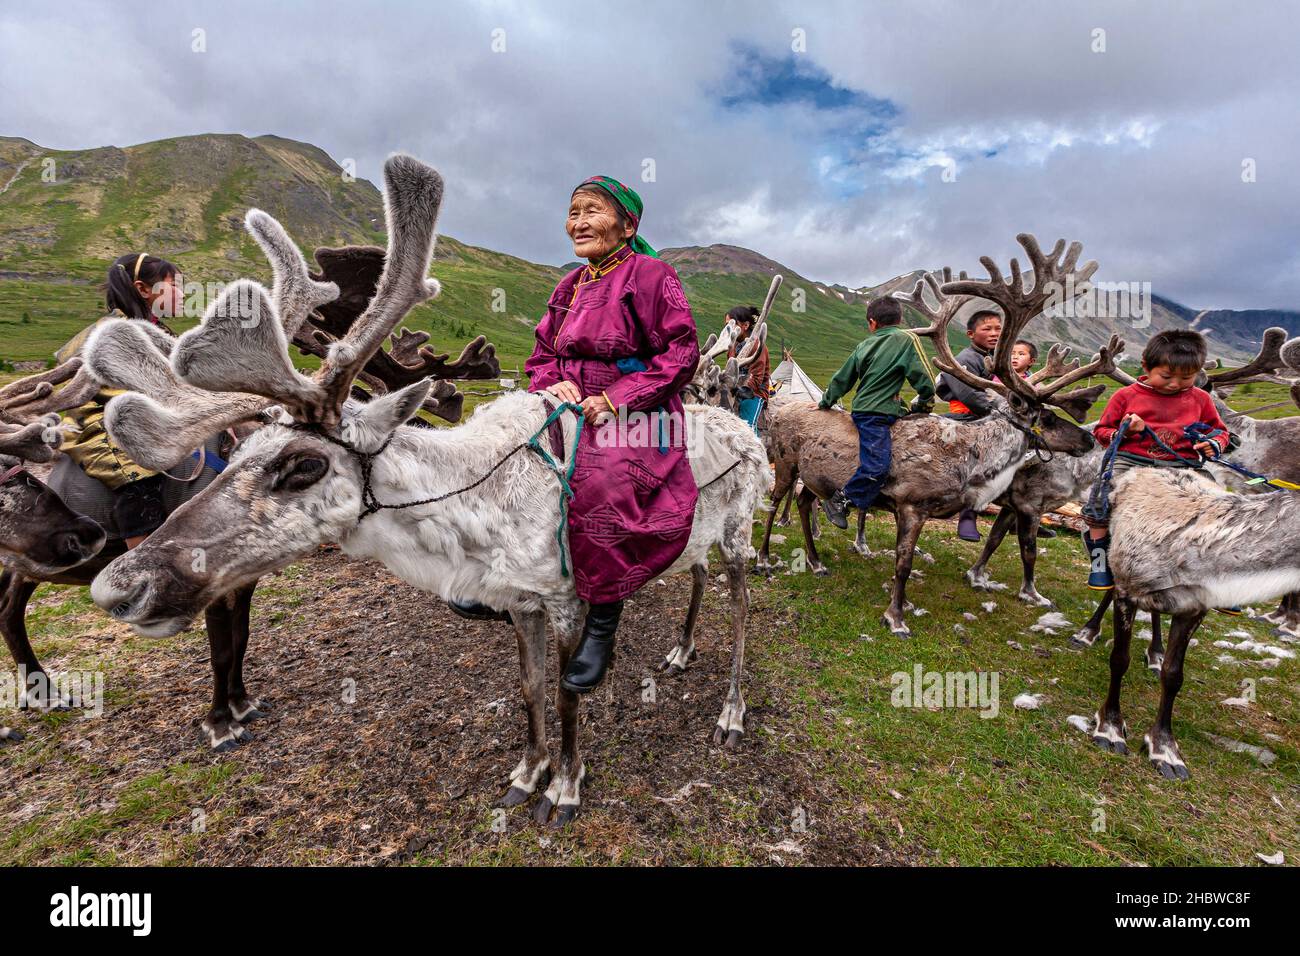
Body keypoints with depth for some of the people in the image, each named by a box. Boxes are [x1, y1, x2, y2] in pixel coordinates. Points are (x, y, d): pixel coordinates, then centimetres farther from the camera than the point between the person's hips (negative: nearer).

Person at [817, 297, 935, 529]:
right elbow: (923, 377, -5)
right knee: (877, 467, -14)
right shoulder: (907, 338, -1)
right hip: (877, 414, -8)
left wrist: (825, 402, 32)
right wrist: (924, 404, 12)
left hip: (862, 408, 8)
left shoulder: (866, 344, 15)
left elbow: (842, 378, 21)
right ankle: (839, 501, -10)